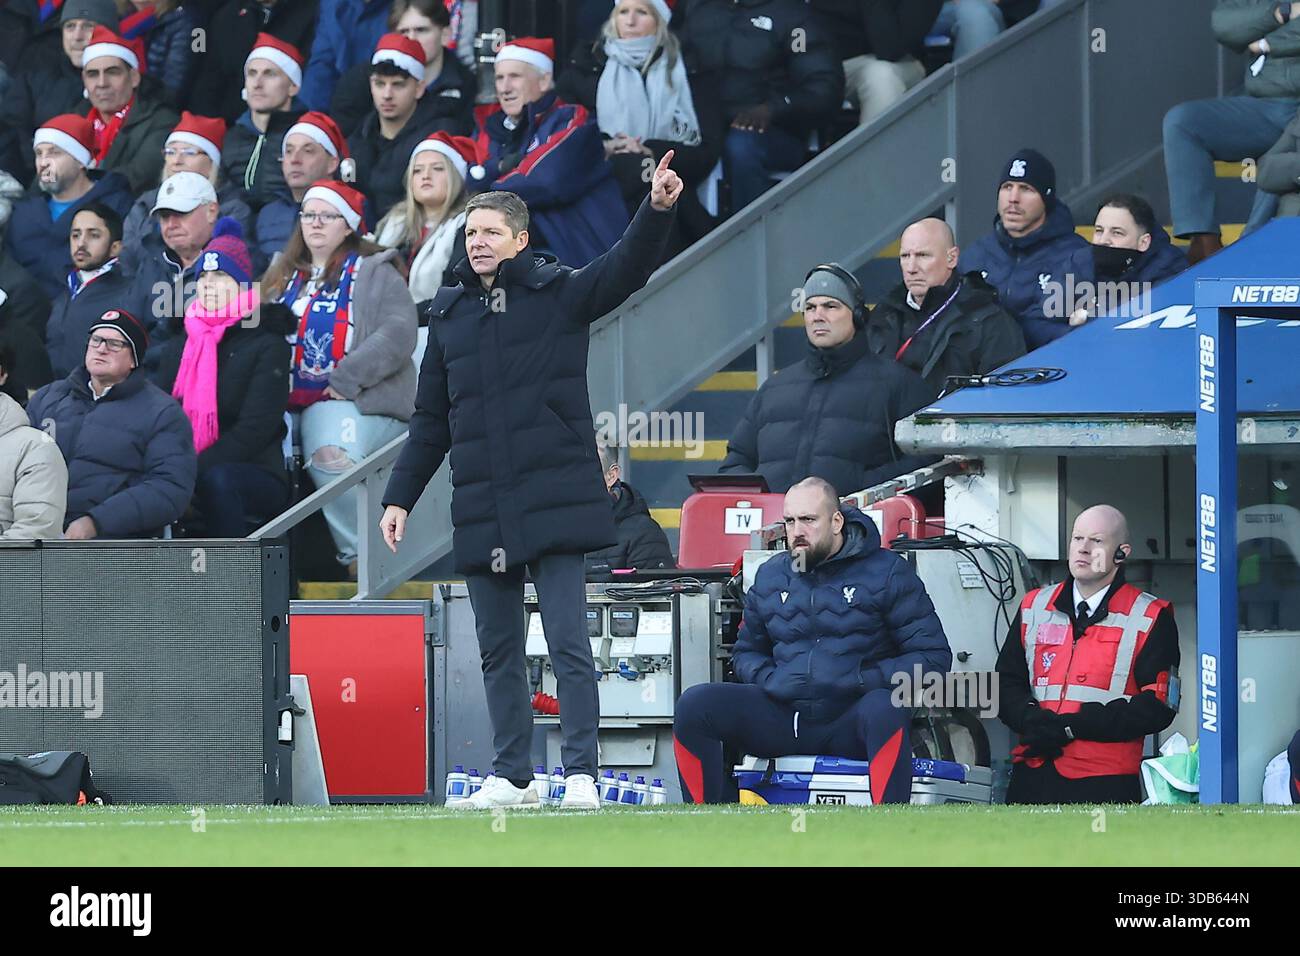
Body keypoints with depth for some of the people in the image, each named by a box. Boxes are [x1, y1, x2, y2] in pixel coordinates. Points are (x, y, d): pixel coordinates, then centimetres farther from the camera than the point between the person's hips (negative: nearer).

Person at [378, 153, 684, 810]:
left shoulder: (559, 295, 2)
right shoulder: (449, 314, 13)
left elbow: (627, 268, -15)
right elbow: (431, 422, 18)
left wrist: (657, 210, -32)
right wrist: (399, 498, 13)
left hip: (553, 503, -4)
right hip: (480, 511, 4)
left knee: (567, 642, -8)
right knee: (498, 649, 8)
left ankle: (581, 774, -8)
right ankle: (511, 777, 14)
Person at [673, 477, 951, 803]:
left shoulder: (887, 572, 2)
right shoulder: (770, 577, 15)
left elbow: (933, 657, -1)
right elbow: (746, 652, 26)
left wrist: (860, 679, -13)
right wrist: (770, 679, 2)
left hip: (851, 725, -4)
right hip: (784, 720, 4)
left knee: (885, 711, -39)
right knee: (694, 705, -17)